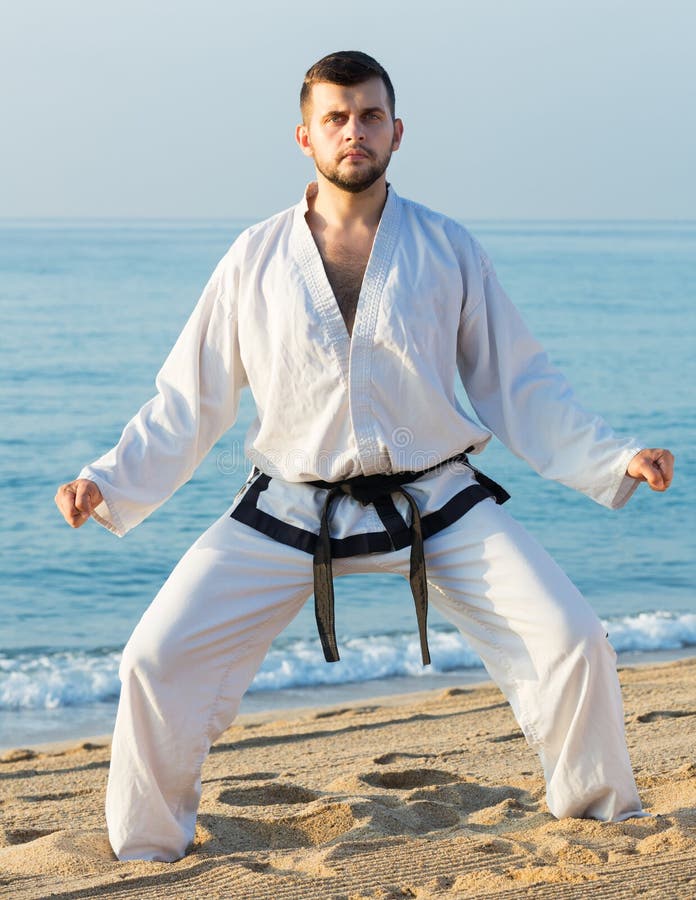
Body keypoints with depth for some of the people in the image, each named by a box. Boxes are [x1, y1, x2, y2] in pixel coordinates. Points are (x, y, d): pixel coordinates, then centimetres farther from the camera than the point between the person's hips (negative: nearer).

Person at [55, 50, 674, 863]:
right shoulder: (256, 260, 0)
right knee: (157, 661, -11)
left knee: (569, 644, -12)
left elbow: (520, 388, 5)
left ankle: (602, 824, 14)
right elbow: (188, 403, 5)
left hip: (434, 504, 0)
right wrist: (108, 484, -8)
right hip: (288, 514, 0)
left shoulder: (448, 250, 1)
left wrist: (615, 460, -6)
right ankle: (145, 852, 12)